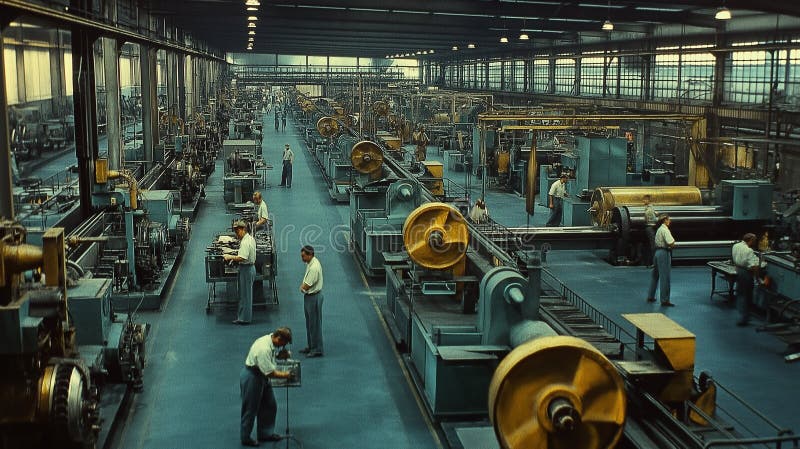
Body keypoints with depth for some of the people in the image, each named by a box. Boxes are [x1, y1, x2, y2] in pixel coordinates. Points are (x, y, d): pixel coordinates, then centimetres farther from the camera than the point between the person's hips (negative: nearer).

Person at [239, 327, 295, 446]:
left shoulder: (270, 340, -3)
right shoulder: (263, 348, -32)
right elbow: (270, 373, -27)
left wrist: (279, 355, -4)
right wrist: (285, 375, -15)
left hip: (262, 376, 10)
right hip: (251, 377, -10)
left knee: (270, 406, 14)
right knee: (250, 409, 4)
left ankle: (265, 433, 28)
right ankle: (245, 438, 20)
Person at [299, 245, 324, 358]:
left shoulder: (314, 267, -26)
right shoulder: (310, 263, 6)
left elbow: (306, 286, -23)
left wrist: (302, 287, -3)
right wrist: (303, 286, 0)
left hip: (314, 298, -10)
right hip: (309, 296, 10)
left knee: (315, 324, -1)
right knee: (309, 323, 19)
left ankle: (317, 349, 7)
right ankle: (311, 346, 30)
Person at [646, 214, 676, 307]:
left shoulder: (659, 229, 15)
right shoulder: (665, 230, -15)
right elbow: (671, 243, -23)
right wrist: (673, 240, -3)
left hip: (657, 252, 10)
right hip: (664, 253, -10)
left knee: (655, 275, 18)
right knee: (665, 278, -5)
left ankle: (650, 296, 26)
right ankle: (665, 300, -2)